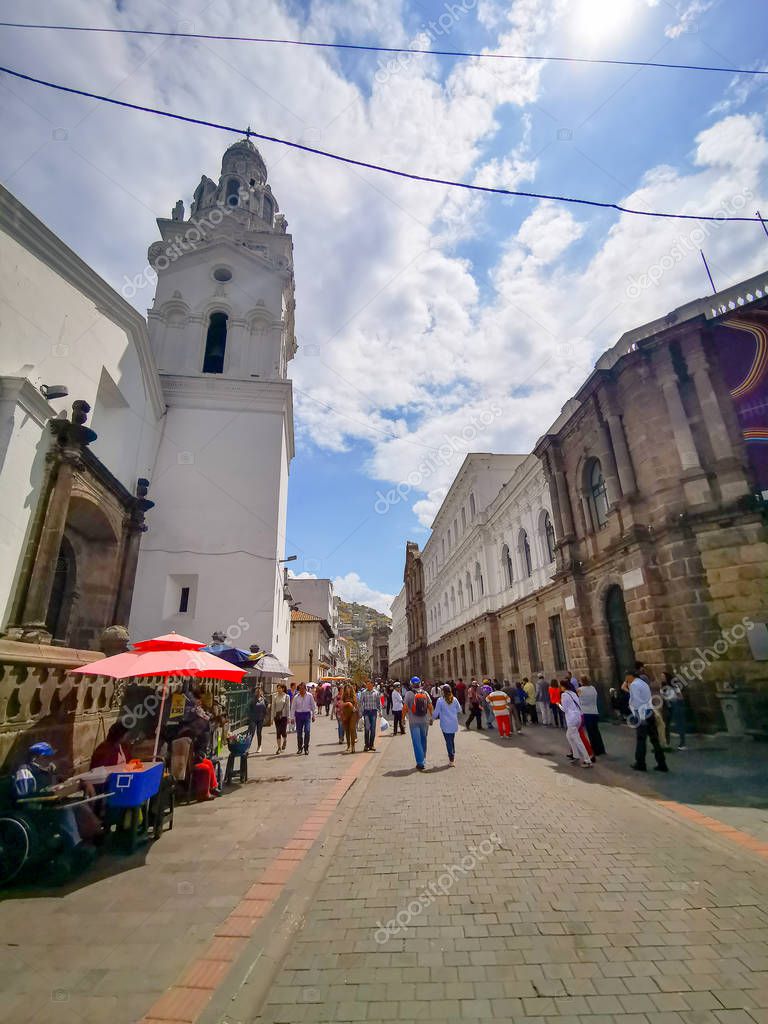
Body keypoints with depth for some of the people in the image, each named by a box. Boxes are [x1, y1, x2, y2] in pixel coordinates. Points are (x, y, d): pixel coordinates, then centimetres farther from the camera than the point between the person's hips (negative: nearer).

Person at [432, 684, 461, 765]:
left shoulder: (440, 700, -15)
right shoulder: (454, 699, -3)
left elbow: (436, 712, -10)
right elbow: (459, 709, 9)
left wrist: (434, 717, 10)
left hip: (445, 724, -4)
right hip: (454, 723, 4)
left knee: (448, 741, 4)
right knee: (452, 740, 19)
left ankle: (451, 760, 5)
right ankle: (453, 756, 25)